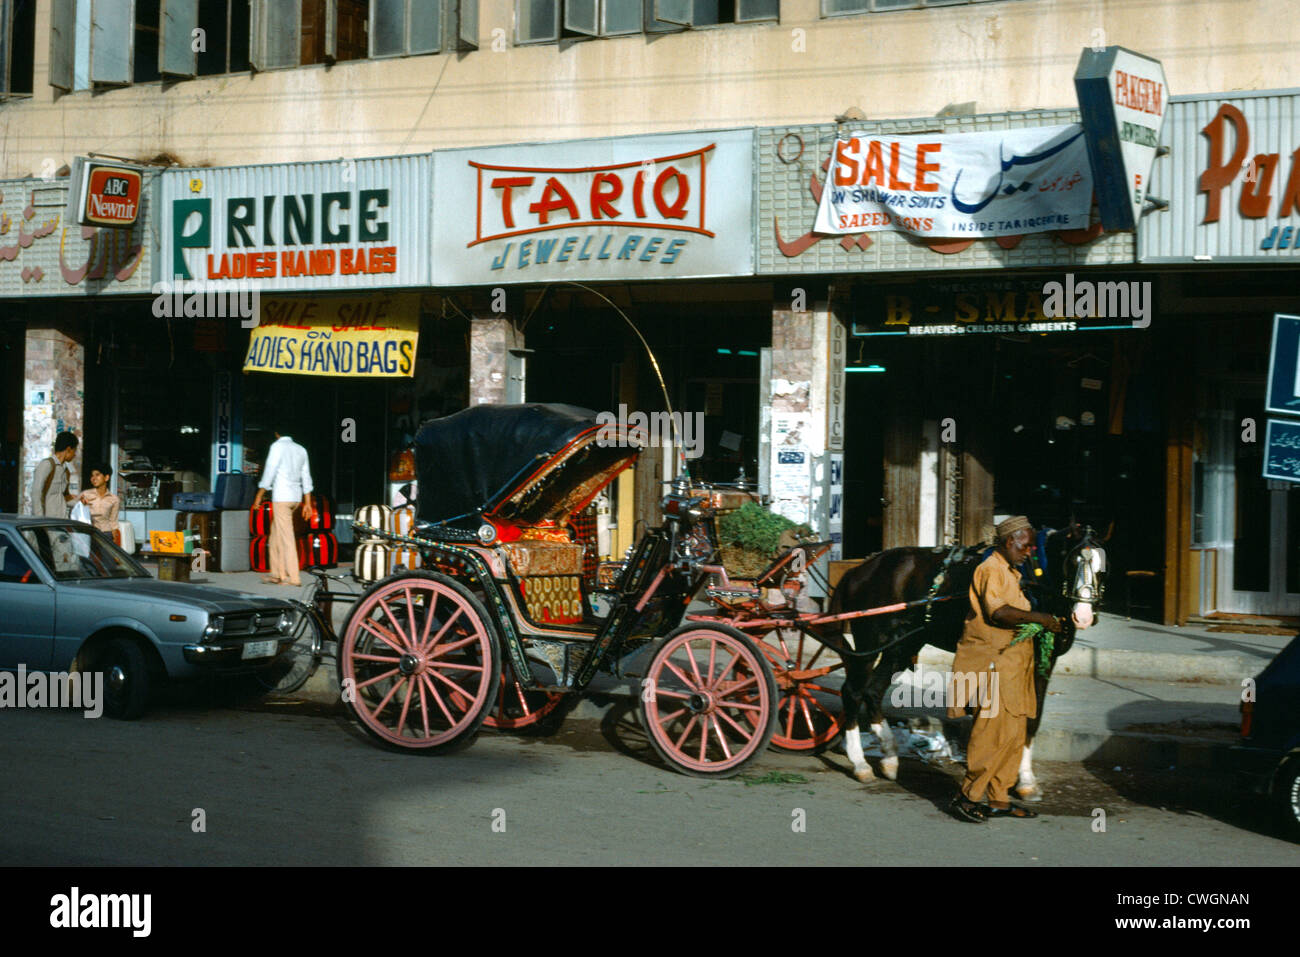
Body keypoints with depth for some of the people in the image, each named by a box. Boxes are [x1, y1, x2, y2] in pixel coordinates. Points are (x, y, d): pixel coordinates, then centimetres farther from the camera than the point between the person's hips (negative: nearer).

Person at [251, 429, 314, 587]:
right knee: (276, 534, 15)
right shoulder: (301, 450, 14)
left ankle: (293, 578, -9)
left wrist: (259, 496, -6)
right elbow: (306, 478, 14)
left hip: (281, 497, -7)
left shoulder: (278, 446, -7)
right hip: (296, 497, 7)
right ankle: (277, 575, 17)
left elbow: (269, 472, -11)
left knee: (286, 537, -7)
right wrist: (307, 503, 16)